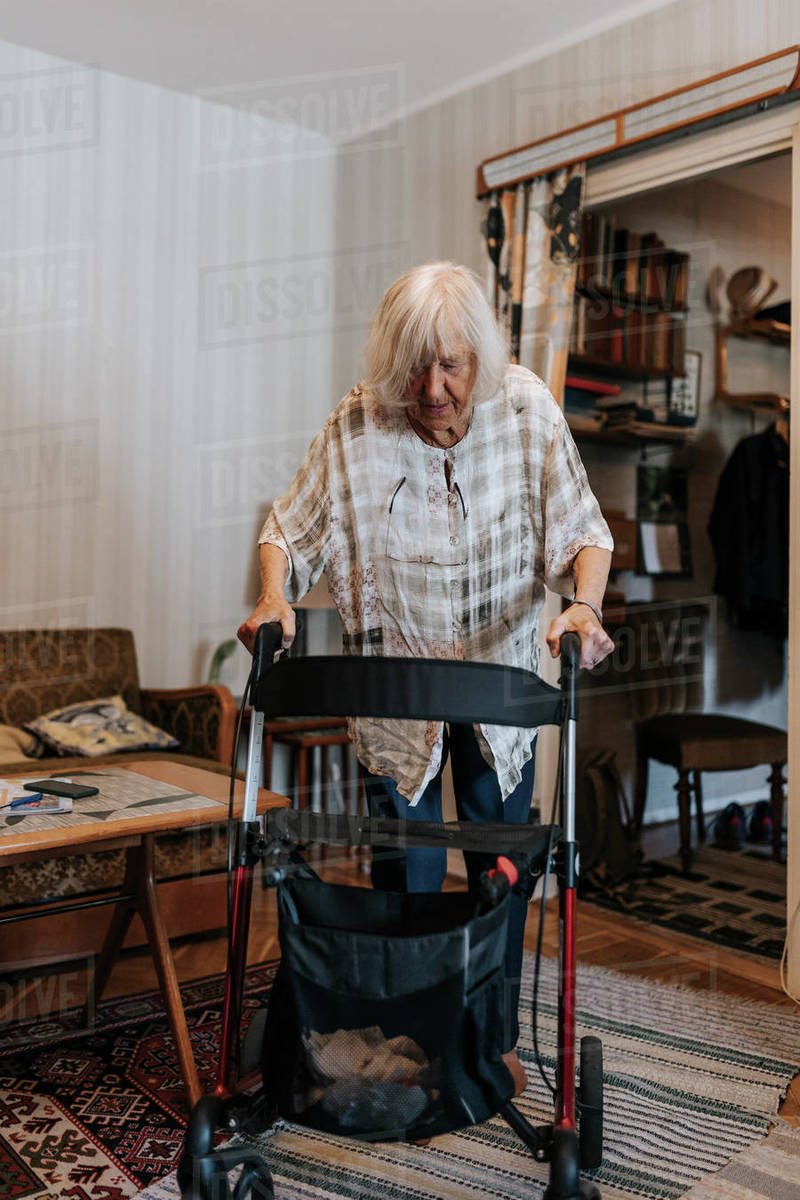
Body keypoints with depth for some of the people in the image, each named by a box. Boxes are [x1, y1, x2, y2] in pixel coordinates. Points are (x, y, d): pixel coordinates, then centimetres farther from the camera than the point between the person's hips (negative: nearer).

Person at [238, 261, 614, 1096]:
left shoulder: (526, 409, -12)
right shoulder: (356, 427, -14)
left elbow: (581, 530, -8)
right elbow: (292, 528, -4)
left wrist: (585, 603, -27)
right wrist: (275, 594, -24)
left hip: (500, 678, 2)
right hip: (396, 683, -1)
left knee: (501, 865, 13)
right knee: (406, 872, 6)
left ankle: (495, 1036, 35)